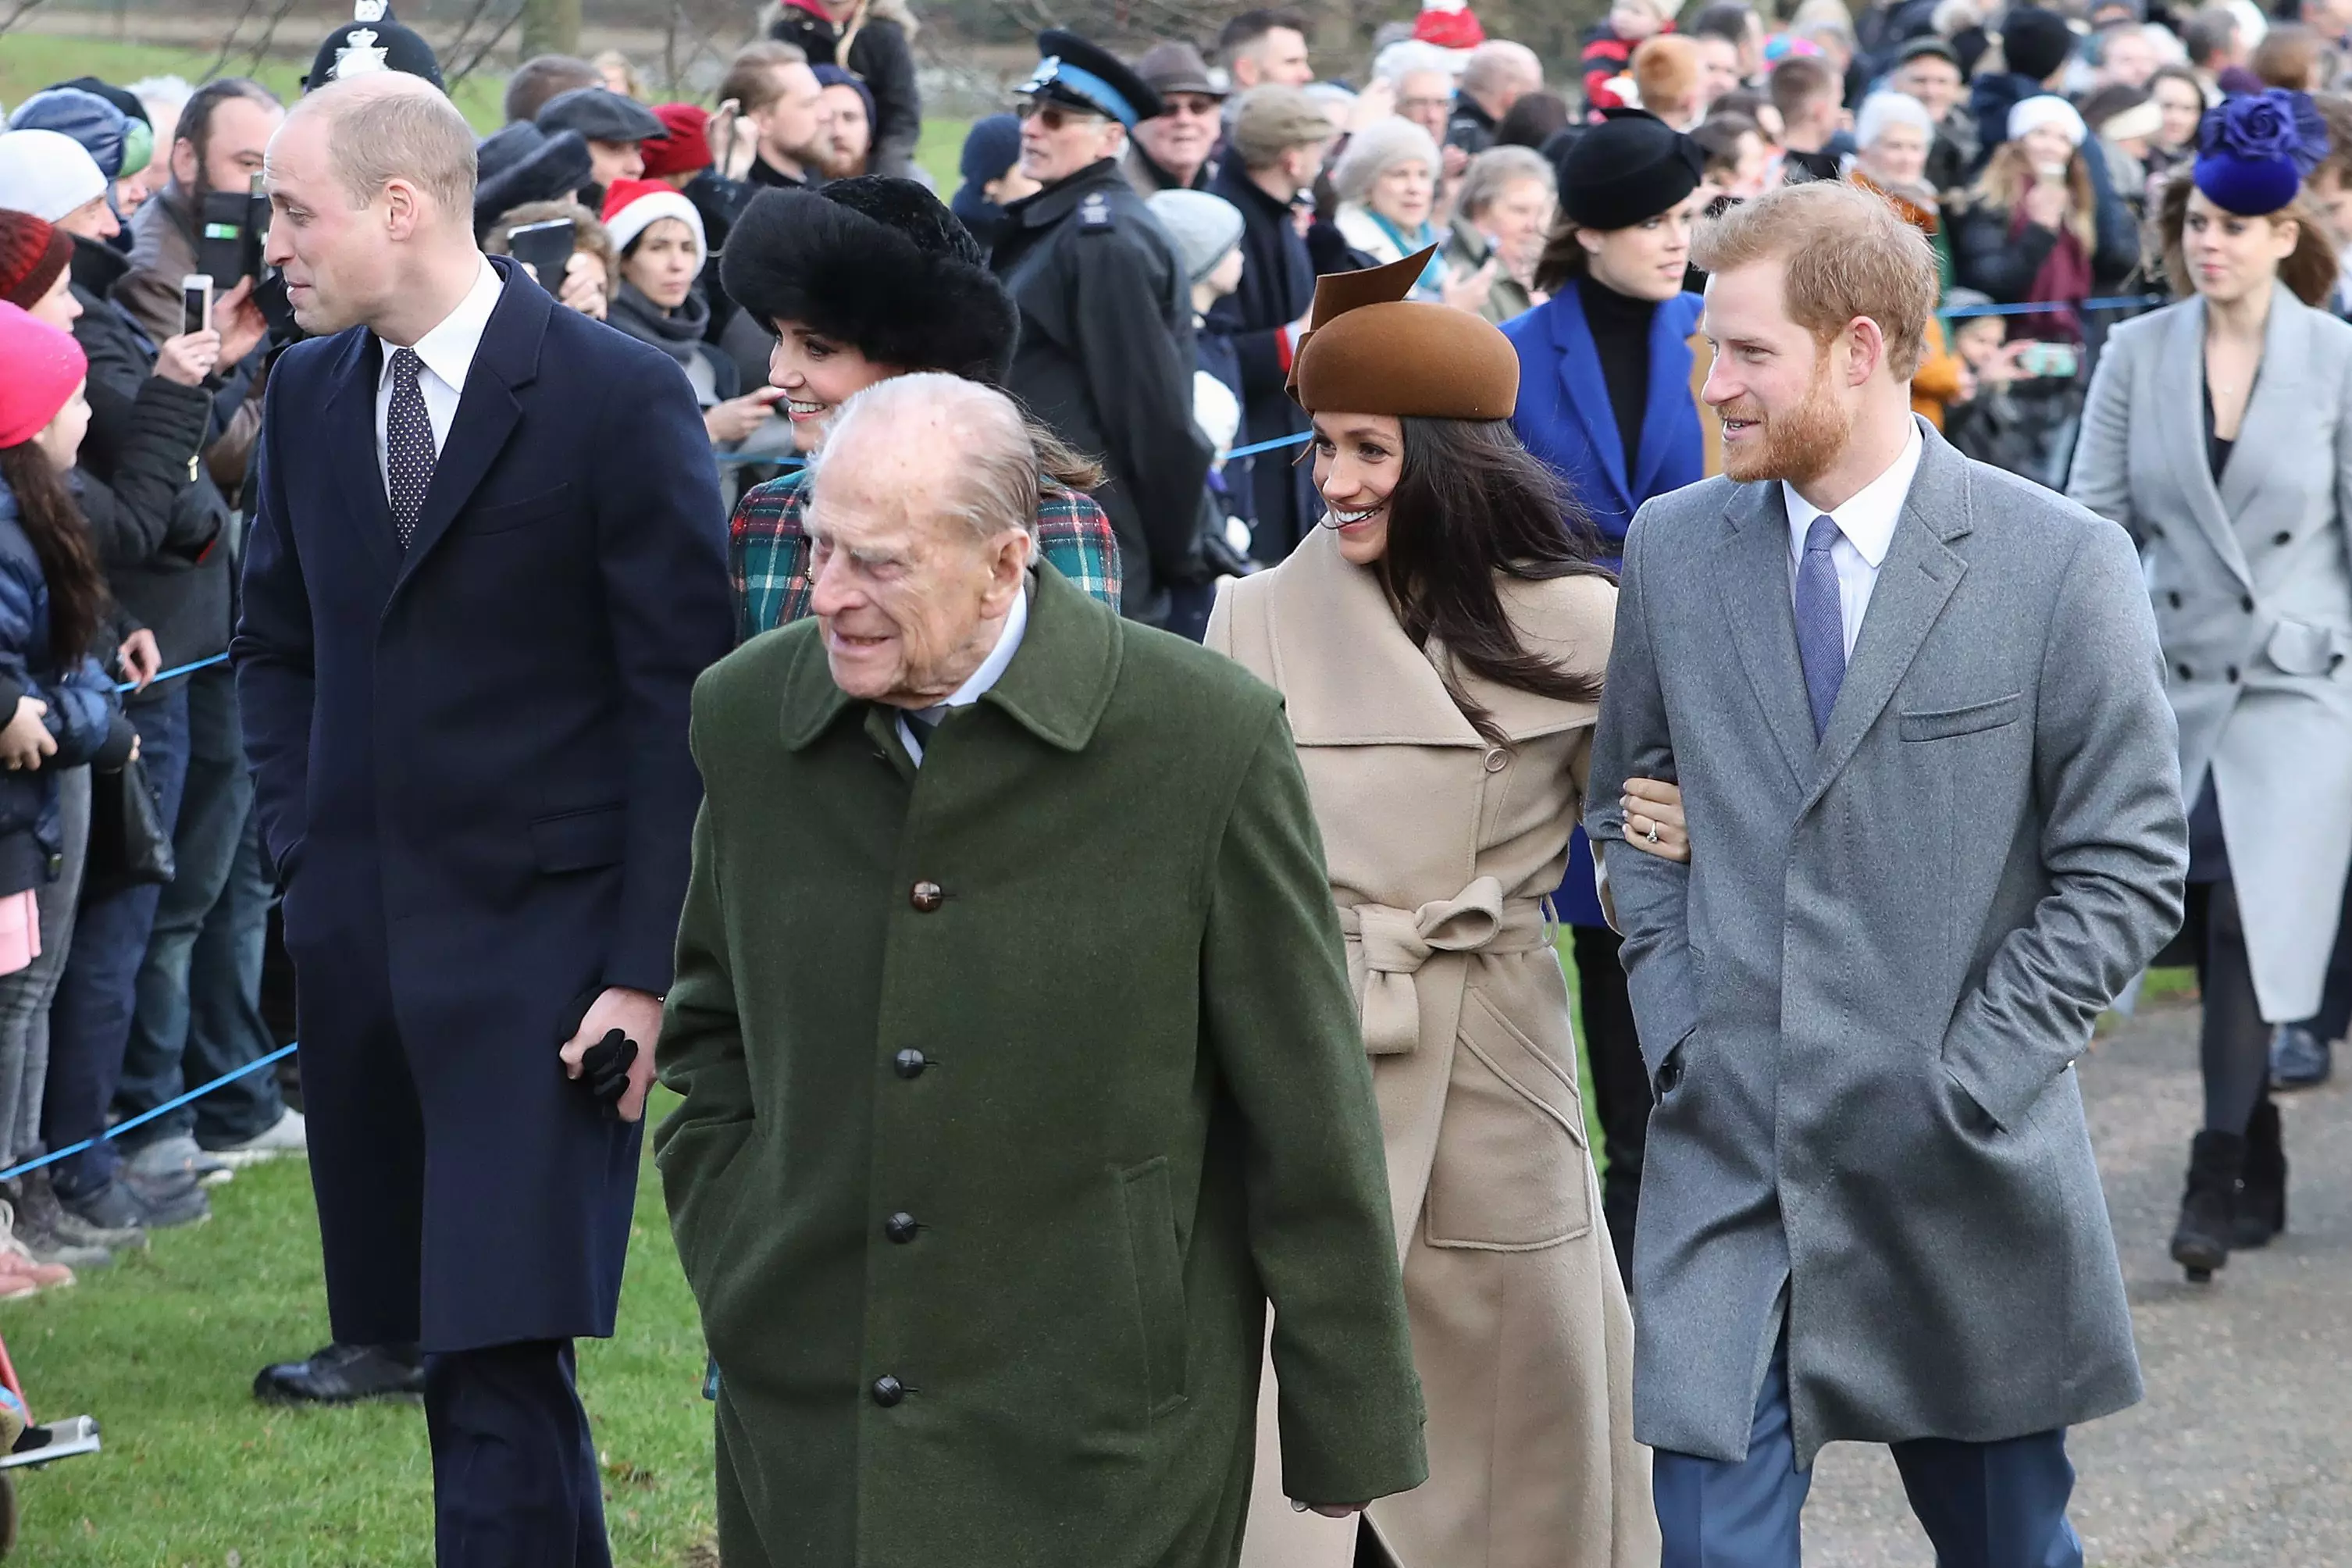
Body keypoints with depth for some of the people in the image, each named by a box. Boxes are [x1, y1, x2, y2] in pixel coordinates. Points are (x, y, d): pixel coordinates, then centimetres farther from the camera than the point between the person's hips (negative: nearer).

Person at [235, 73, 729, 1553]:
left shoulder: (621, 394, -9)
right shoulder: (309, 393, 9)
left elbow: (682, 696, -8)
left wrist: (647, 965, -12)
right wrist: (301, 850, 7)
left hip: (544, 945, -6)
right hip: (359, 942, 6)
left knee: (503, 1358, -13)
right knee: (454, 1348, 9)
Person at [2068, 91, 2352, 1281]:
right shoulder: (2137, 353, 2)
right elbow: (2093, 517, 2)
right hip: (2177, 682, 3)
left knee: (2249, 919, -15)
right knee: (2214, 937, 8)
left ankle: (2216, 1182, -14)